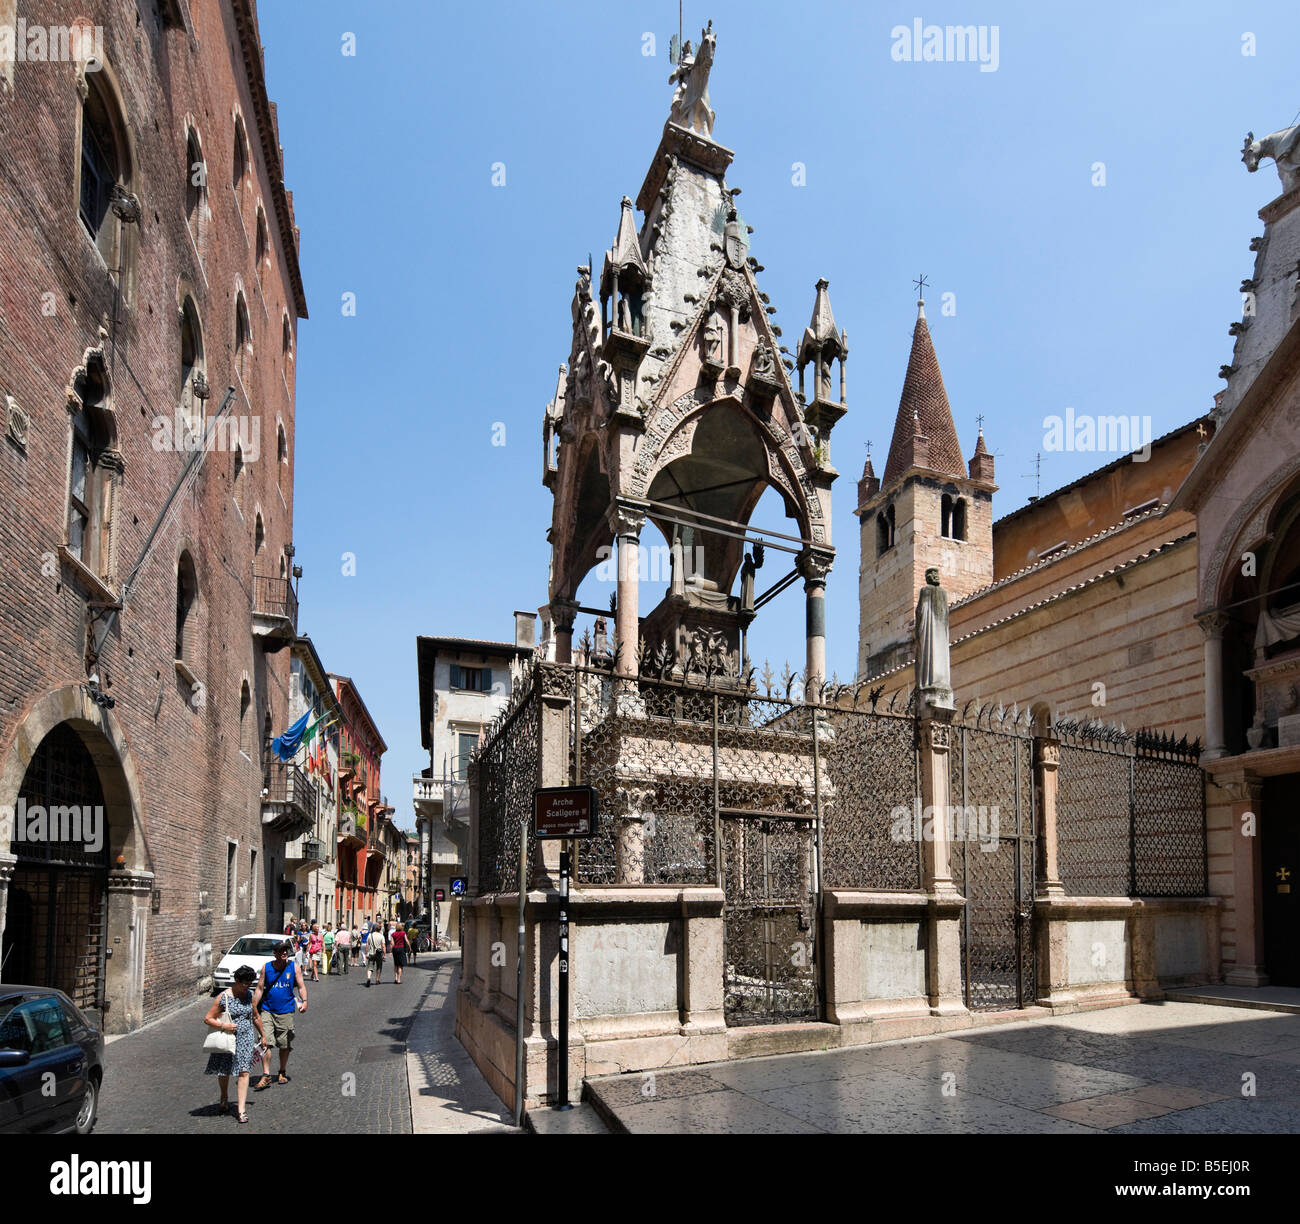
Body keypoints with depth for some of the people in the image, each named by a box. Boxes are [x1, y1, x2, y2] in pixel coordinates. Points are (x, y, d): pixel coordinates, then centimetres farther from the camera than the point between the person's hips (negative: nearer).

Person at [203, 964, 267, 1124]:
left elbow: (256, 1017, 17)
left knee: (243, 1072, -7)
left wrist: (263, 1035, 23)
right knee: (223, 1072, 14)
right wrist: (223, 1026, -24)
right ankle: (224, 1099, 42)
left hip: (245, 1039, 2)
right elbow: (207, 1019, -10)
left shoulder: (248, 996, 5)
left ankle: (242, 1109, -6)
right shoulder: (223, 997, -11)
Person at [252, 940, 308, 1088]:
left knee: (285, 1045, 7)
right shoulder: (266, 967, 1)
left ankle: (283, 1073, 26)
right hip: (267, 1010, 0)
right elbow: (260, 989, 7)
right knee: (265, 1043, -10)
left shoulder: (294, 966, 0)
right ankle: (266, 1076, -6)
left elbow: (301, 986, -1)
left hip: (286, 1011, 0)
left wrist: (304, 1001, -17)